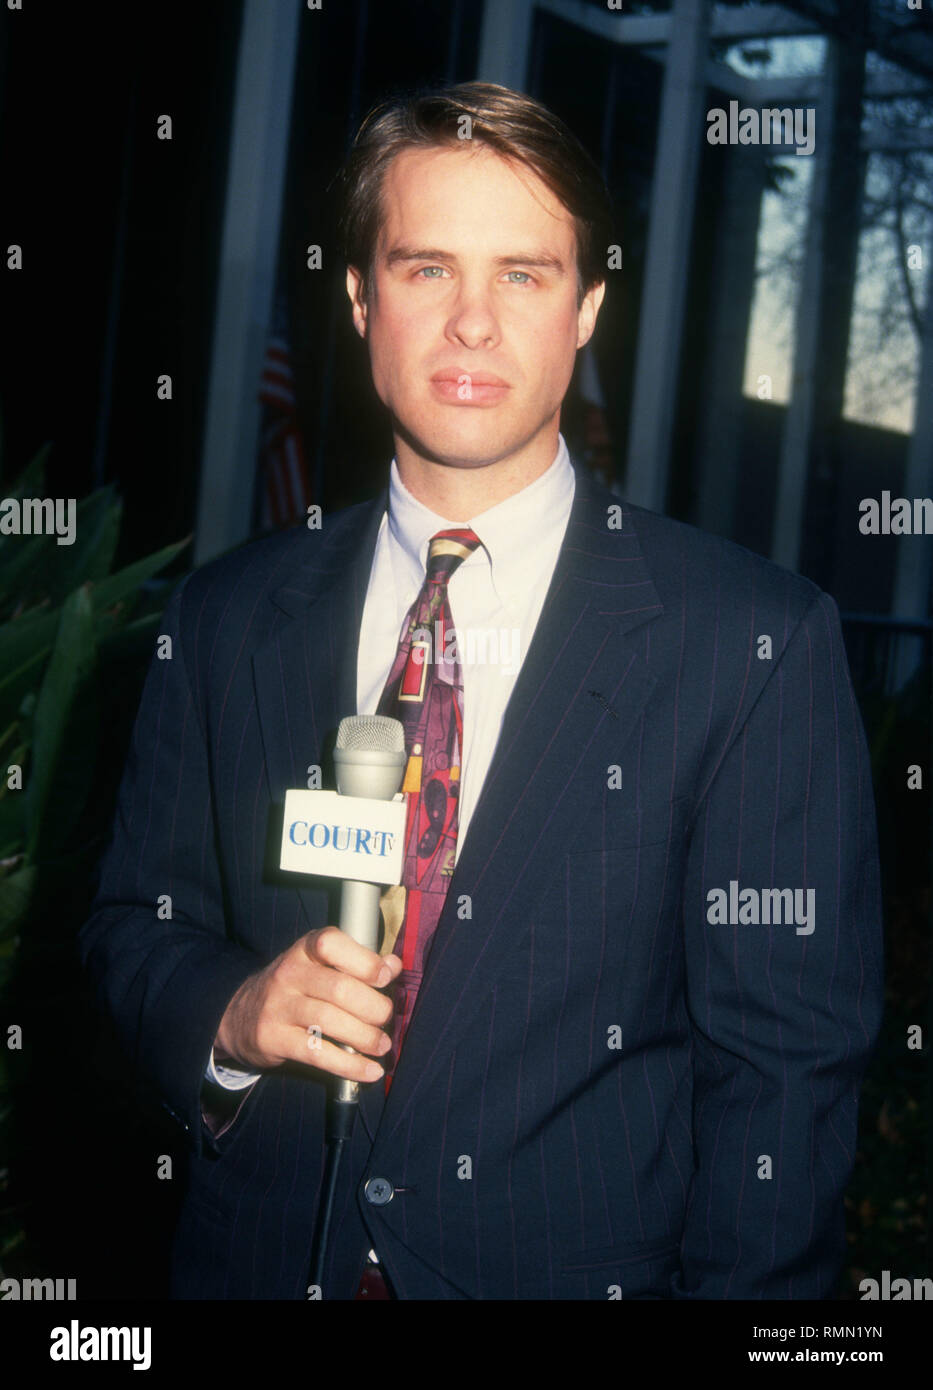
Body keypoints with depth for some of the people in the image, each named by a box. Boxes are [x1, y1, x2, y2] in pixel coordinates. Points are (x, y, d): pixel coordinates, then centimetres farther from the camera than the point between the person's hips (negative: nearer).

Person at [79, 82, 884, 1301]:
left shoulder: (756, 641, -10)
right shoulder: (226, 621, 0)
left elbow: (785, 1055, -10)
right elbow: (136, 922, 8)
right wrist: (230, 1016, -12)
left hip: (584, 1266, -2)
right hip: (263, 1262, 3)